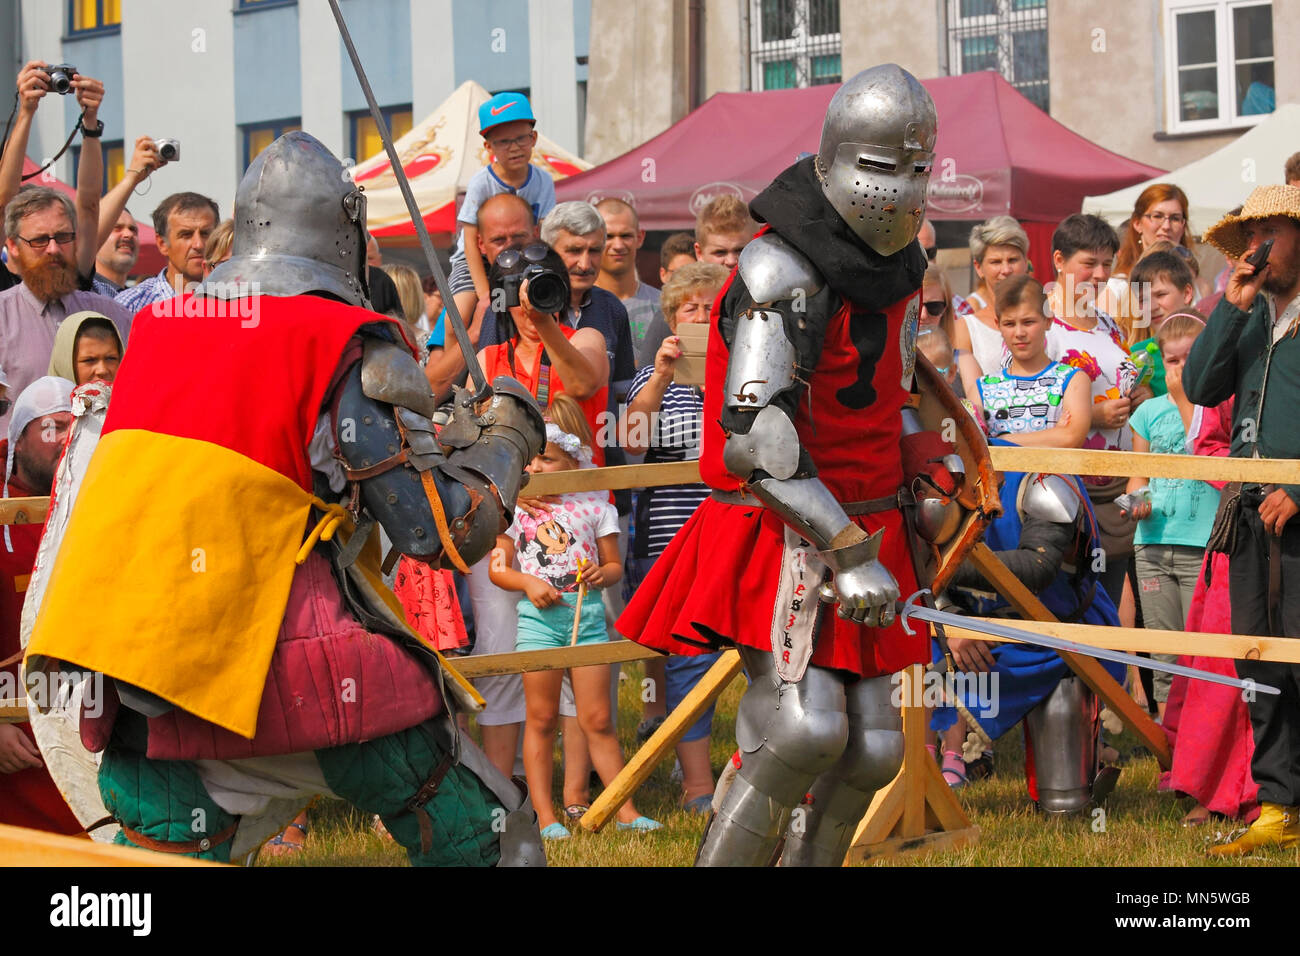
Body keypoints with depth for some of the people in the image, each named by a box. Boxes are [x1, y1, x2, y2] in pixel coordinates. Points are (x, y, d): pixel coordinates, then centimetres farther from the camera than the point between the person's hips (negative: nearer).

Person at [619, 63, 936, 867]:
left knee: (870, 752, 3)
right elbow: (755, 439, -23)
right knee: (801, 731, -23)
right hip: (782, 531, -8)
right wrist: (848, 552, -24)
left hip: (865, 524, 8)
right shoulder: (784, 269, -16)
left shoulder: (899, 266, 12)